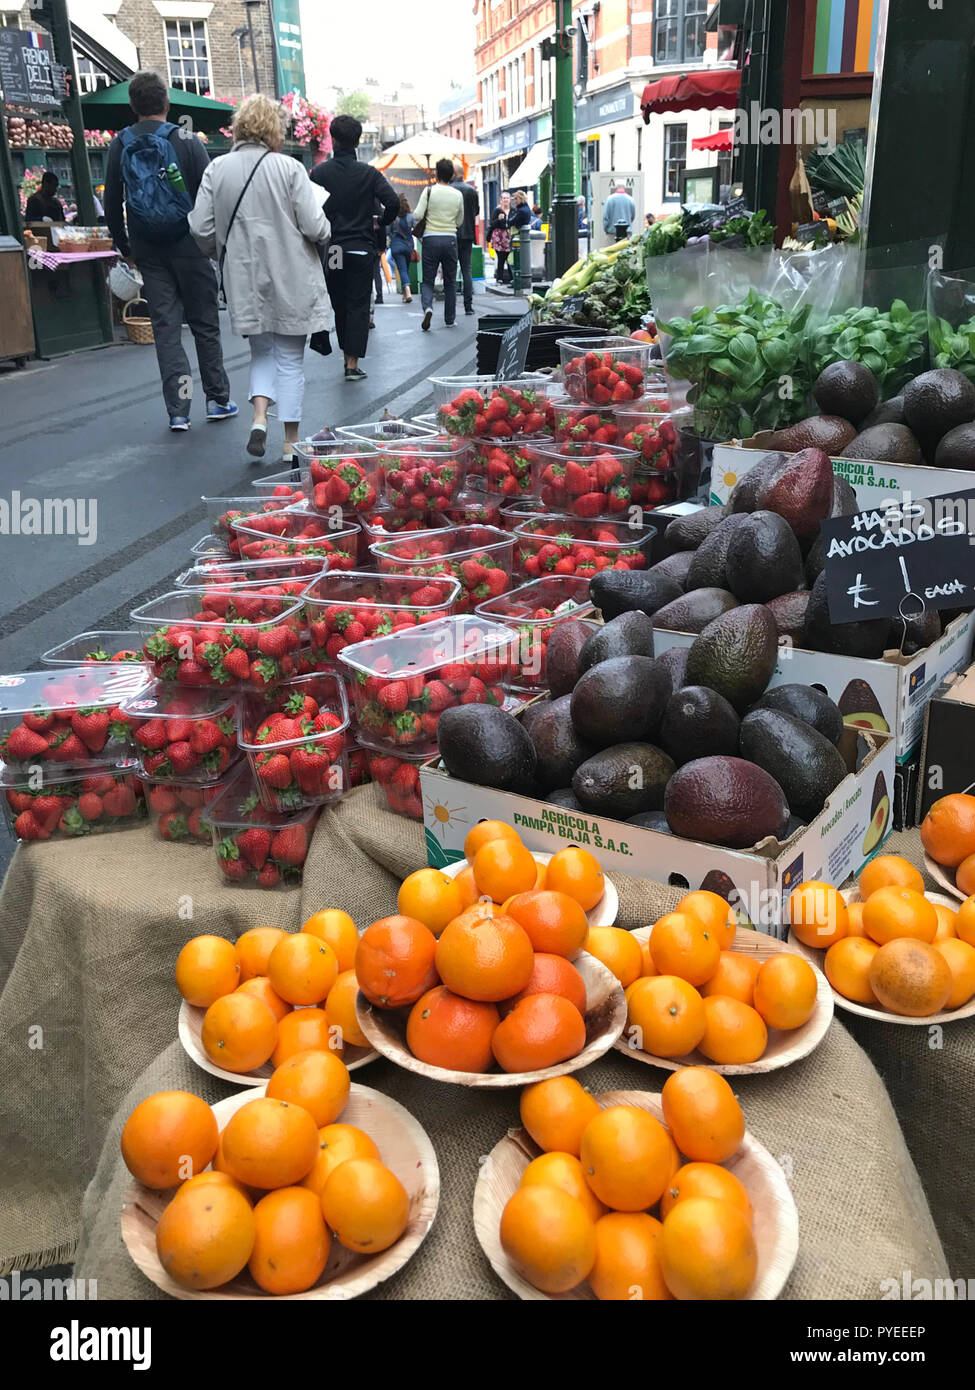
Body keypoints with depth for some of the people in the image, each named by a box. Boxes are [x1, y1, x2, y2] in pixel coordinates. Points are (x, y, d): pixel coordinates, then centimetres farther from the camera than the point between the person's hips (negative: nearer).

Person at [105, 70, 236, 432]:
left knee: (166, 328, 4)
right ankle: (218, 400, 15)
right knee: (205, 324, 8)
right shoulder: (186, 141, -6)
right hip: (188, 247, -2)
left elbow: (112, 205, 7)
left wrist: (125, 248, 16)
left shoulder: (119, 146, 4)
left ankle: (178, 410, 0)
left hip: (148, 251, 3)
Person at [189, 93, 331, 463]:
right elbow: (315, 227, -13)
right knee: (290, 357, 7)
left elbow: (201, 228, -1)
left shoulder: (216, 169, 0)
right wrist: (322, 231, 11)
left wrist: (222, 253, 19)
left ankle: (259, 418, -3)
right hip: (290, 280, -3)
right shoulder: (289, 168, -9)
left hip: (244, 280, 3)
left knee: (262, 351, 19)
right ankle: (290, 442, 10)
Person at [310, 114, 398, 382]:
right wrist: (383, 222, 6)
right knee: (358, 306, 2)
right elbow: (393, 202, -13)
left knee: (339, 305, 15)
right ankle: (352, 364, -4)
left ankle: (347, 355, 21)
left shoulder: (320, 172, -1)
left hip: (330, 247, 1)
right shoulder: (369, 173, -3)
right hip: (361, 248, -1)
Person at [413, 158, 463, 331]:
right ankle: (449, 319, 14)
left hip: (431, 238, -2)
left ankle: (427, 307, -23)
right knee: (450, 281, 11)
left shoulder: (429, 191, -5)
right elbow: (460, 222, 12)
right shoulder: (458, 194, 4)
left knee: (427, 279, 4)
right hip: (450, 239, 2)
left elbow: (418, 215, -9)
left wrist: (429, 218, 11)